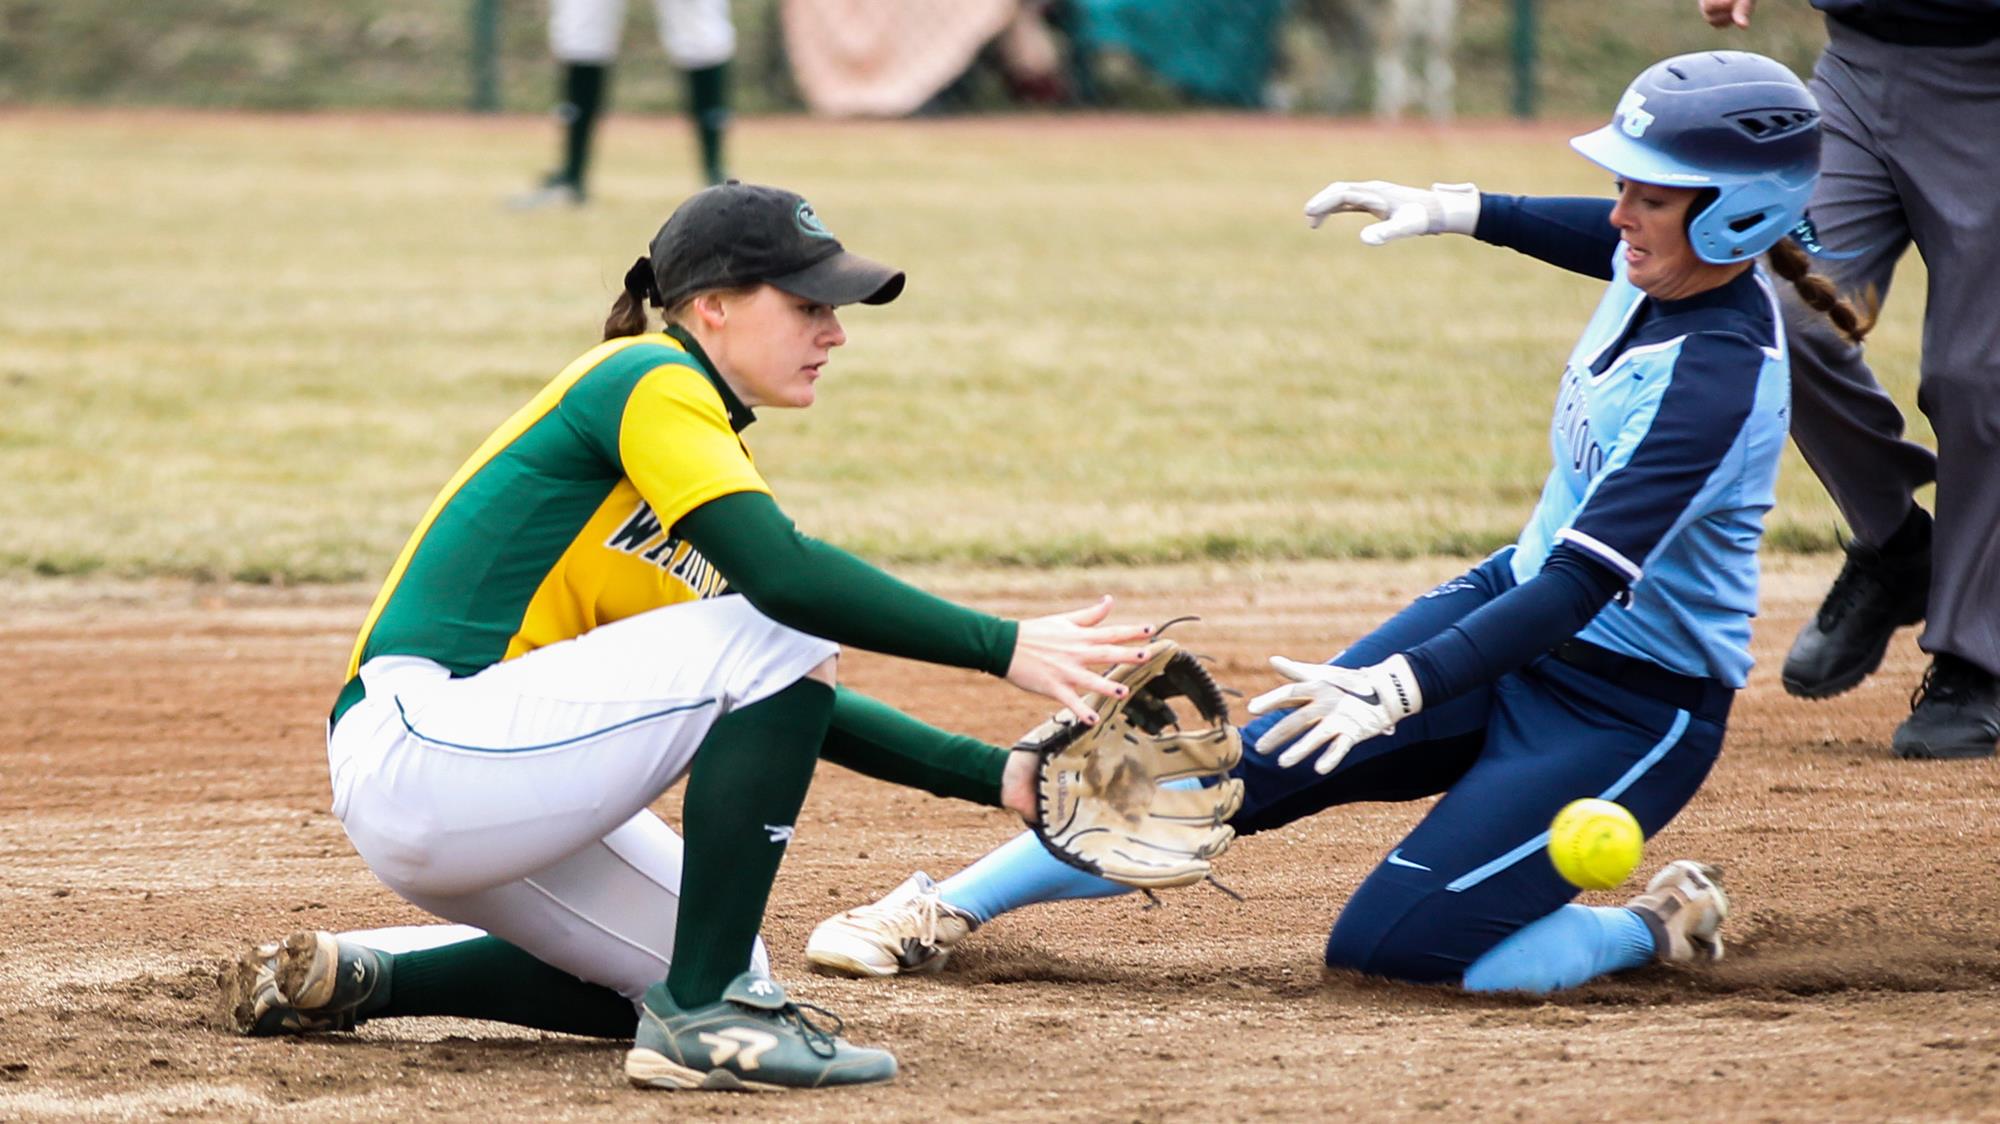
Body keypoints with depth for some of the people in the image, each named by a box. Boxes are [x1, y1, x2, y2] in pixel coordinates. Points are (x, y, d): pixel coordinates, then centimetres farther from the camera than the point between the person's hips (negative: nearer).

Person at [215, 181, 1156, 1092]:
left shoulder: (712, 451, 20)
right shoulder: (647, 381, -9)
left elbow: (794, 711, 19)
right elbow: (784, 573, -25)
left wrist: (997, 777, 9)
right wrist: (1005, 648, -24)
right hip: (418, 741, -10)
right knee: (782, 634, -17)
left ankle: (353, 976, 18)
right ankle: (704, 1018, -17)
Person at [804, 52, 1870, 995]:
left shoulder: (1718, 380, -31)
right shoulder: (1666, 263, -5)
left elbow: (1584, 582, -37)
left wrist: (1400, 689, -45)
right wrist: (1455, 209, 16)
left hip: (1630, 707, -8)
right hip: (1517, 603, 8)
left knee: (1387, 946, -15)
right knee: (1252, 767, -4)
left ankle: (1663, 926, 6)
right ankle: (945, 908, 3)